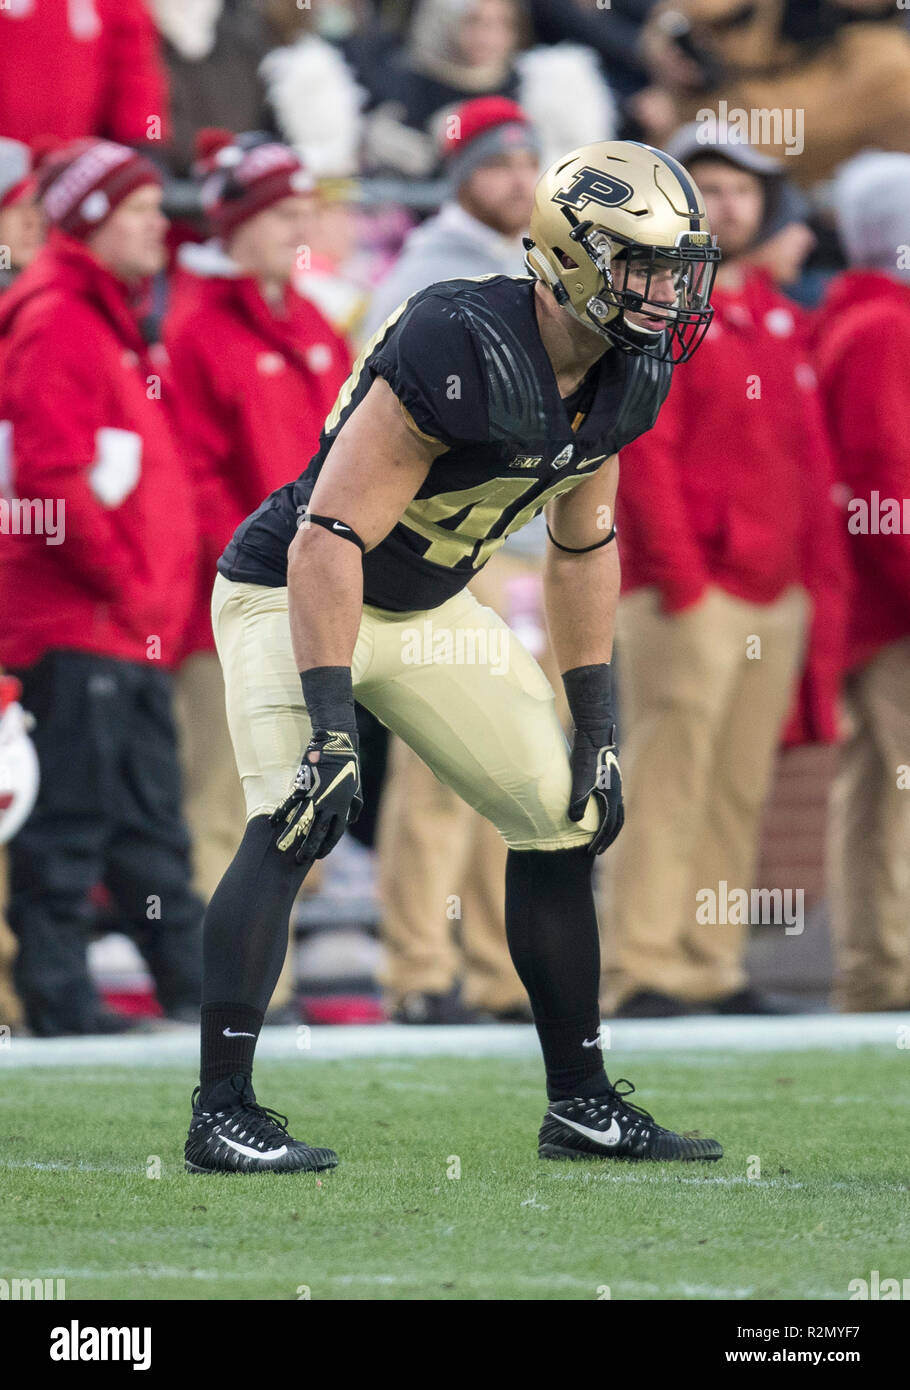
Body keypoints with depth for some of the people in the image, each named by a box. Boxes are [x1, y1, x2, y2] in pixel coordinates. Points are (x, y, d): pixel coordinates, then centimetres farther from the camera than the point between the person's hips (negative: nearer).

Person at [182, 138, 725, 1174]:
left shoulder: (626, 379, -6)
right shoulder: (467, 351, -33)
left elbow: (581, 545, 10)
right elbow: (329, 537, -33)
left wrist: (596, 727, 9)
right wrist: (333, 728, -36)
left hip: (425, 610, 8)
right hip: (293, 594, -8)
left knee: (565, 816, 7)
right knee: (295, 825, -26)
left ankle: (582, 1106, 18)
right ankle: (222, 1116, -23)